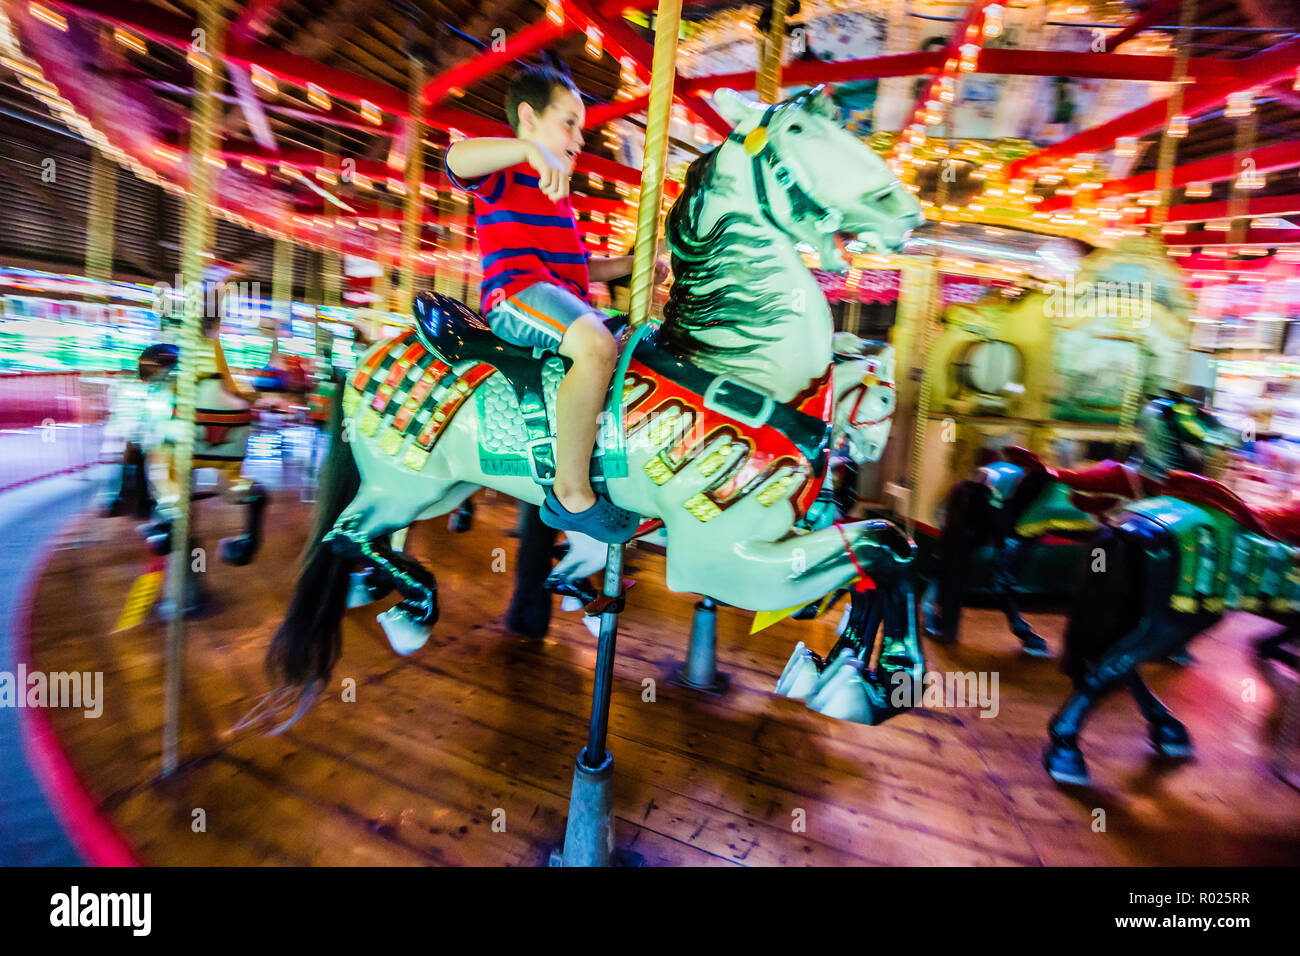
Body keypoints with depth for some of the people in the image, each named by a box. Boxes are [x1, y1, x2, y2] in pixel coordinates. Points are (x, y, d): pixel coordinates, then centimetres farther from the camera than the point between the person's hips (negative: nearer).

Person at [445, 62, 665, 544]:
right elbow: (458, 157, -21)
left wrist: (632, 264, 17)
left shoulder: (555, 190, 31)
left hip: (566, 301, 10)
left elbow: (577, 266, 31)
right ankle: (571, 493, -30)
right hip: (516, 293, -9)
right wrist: (532, 148, -34)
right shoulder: (505, 172, 3)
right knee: (598, 346, -35)